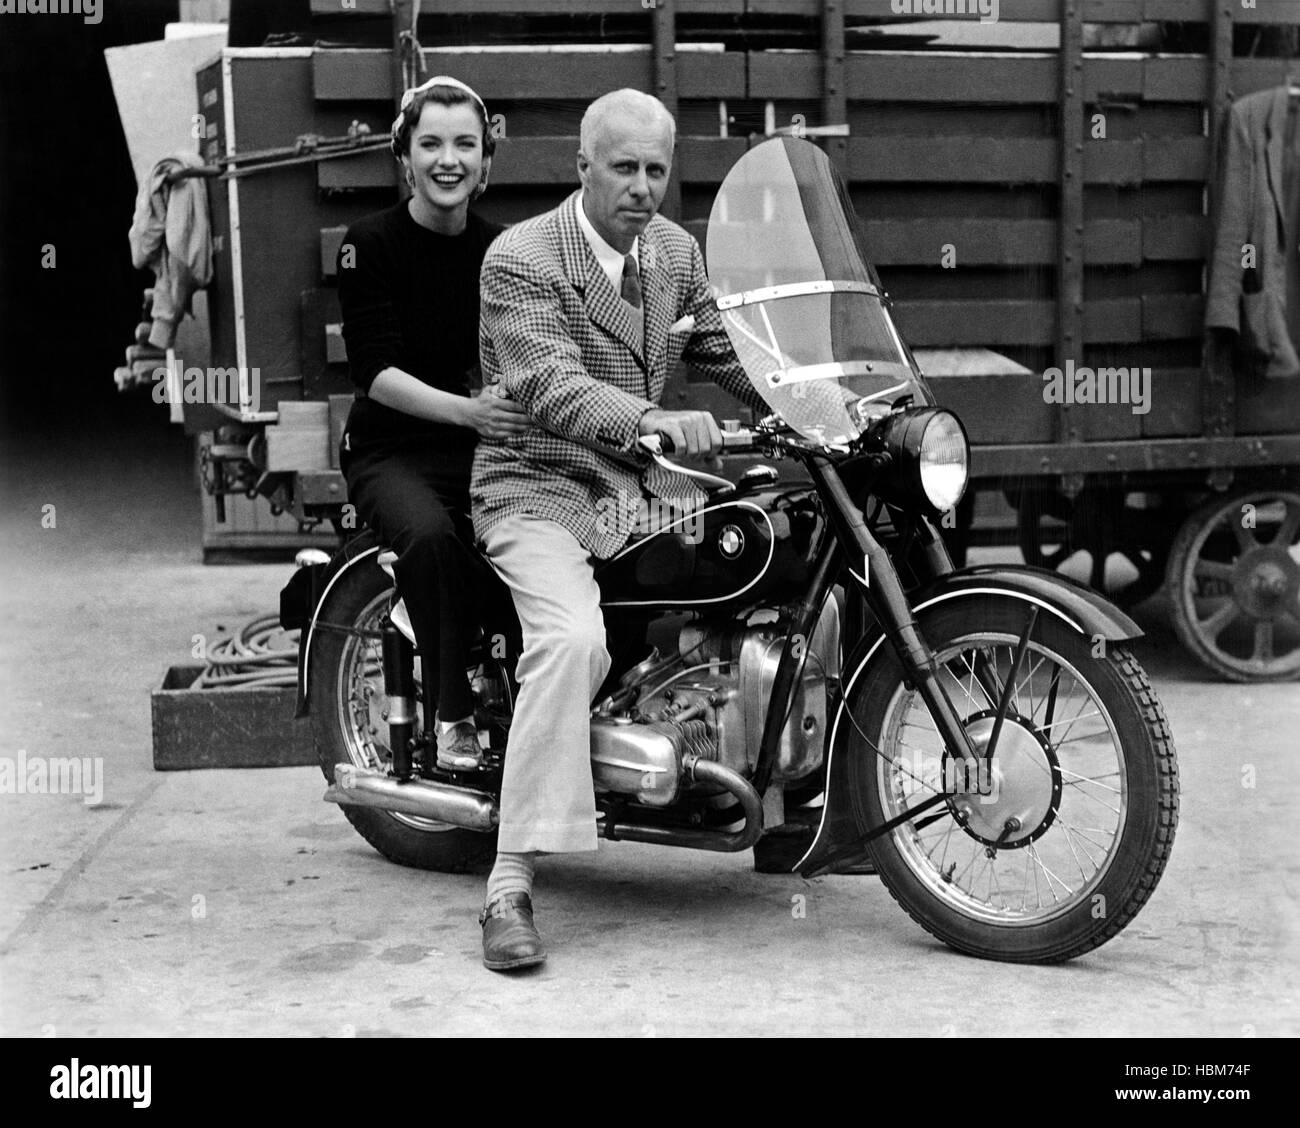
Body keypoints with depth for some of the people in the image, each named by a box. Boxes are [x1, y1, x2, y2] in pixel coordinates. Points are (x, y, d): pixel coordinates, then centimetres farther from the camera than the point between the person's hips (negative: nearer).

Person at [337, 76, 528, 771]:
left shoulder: (501, 251, 9)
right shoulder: (370, 242, -4)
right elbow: (374, 369, -14)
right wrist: (465, 410, -31)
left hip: (481, 446, 3)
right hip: (390, 451, -3)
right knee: (431, 537, -36)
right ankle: (453, 717, -25)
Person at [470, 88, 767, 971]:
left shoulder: (676, 250, 11)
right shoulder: (521, 259, -11)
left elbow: (727, 351, 16)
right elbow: (553, 387, -24)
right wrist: (654, 420, -42)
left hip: (642, 480, 7)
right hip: (540, 486, -7)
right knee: (573, 640, -32)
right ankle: (511, 888, -27)